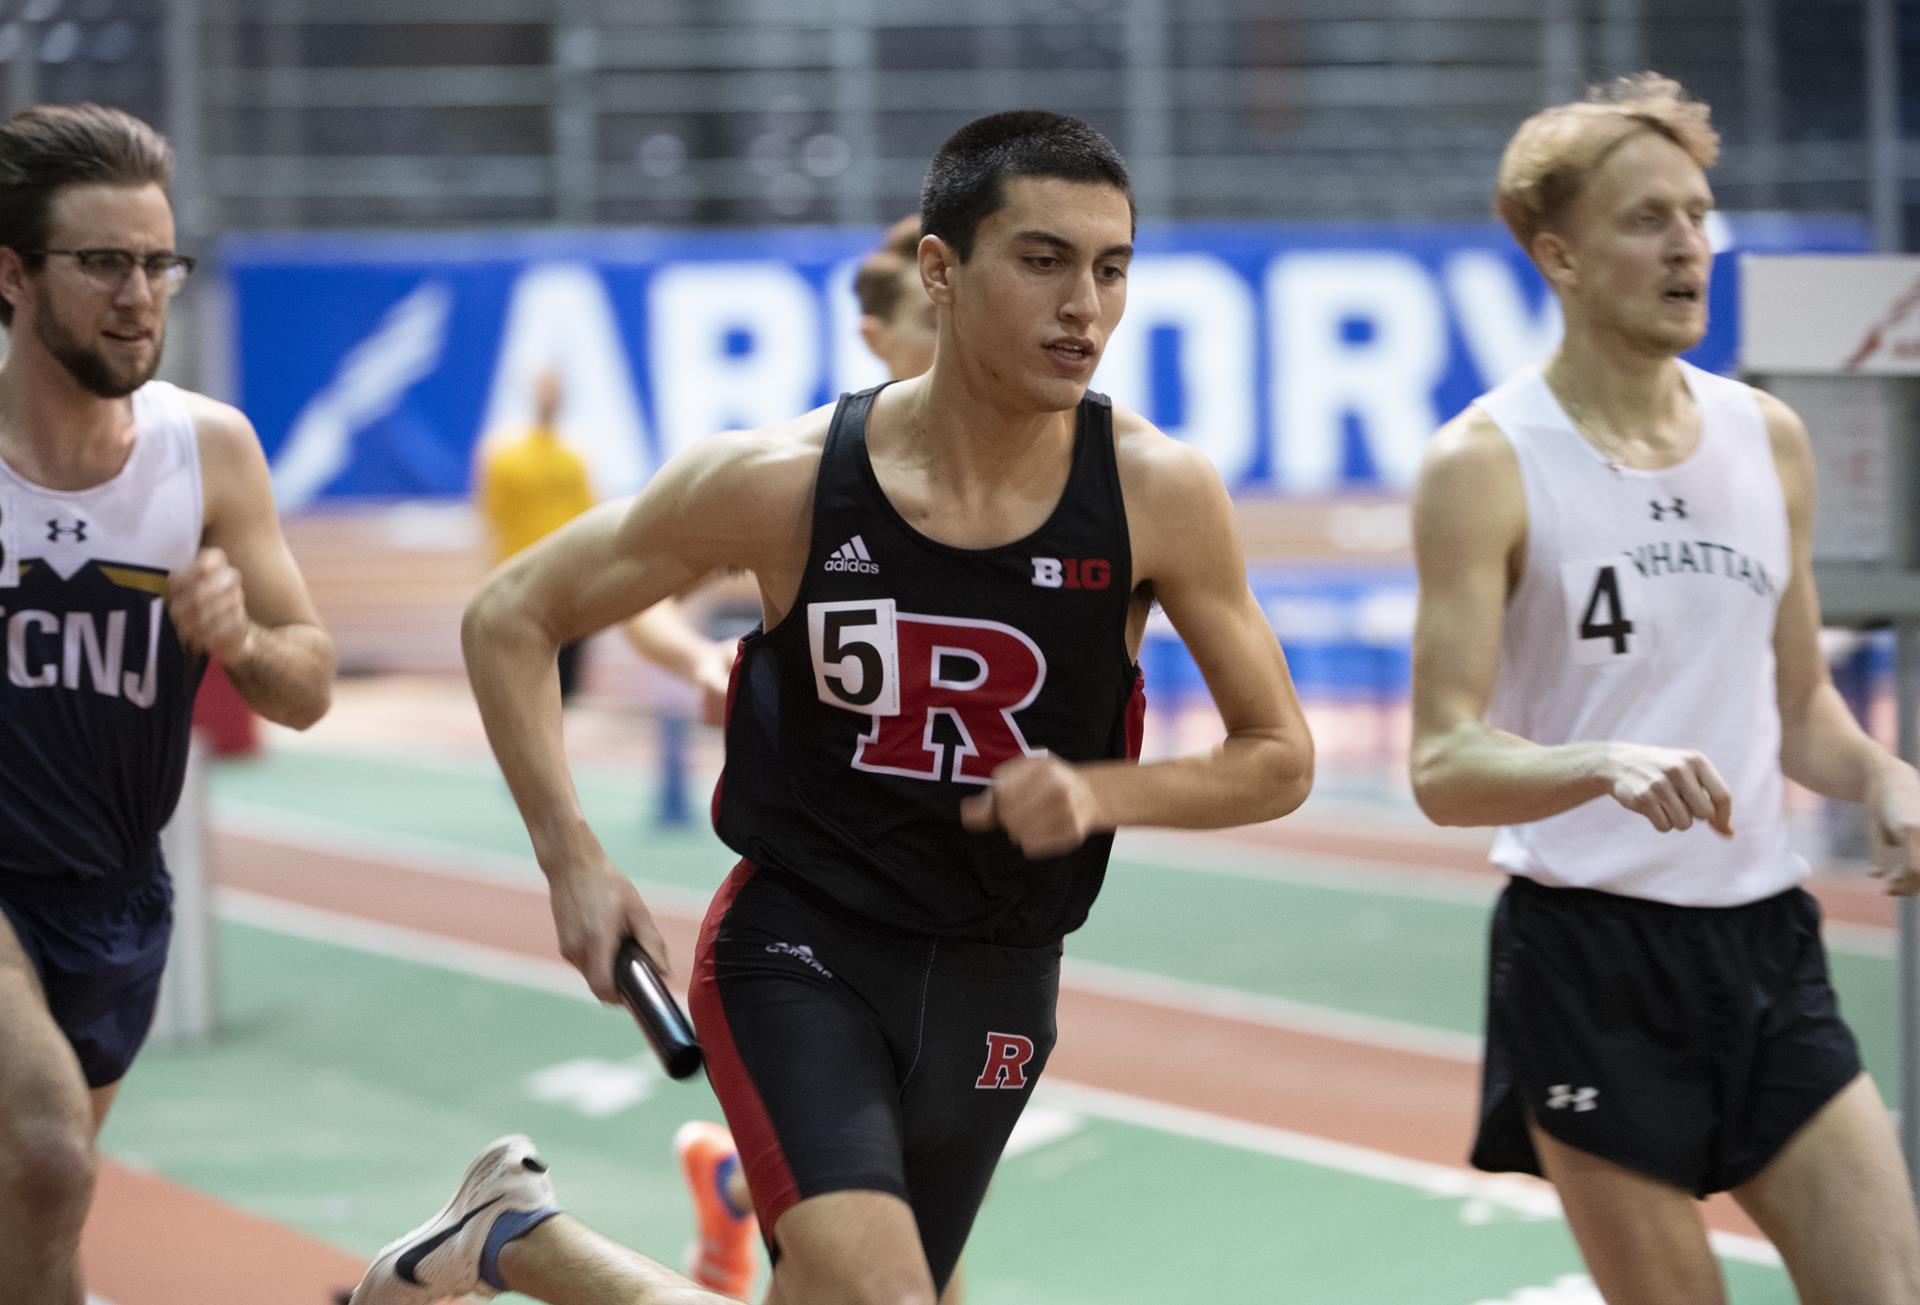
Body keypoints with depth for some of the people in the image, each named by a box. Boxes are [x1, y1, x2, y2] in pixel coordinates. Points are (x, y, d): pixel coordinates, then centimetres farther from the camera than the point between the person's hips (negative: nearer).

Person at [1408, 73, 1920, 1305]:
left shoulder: (1769, 439, 9)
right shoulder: (1487, 465, -8)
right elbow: (1444, 766, -13)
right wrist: (1603, 763, -32)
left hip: (1765, 942, 5)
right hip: (1590, 956, -5)